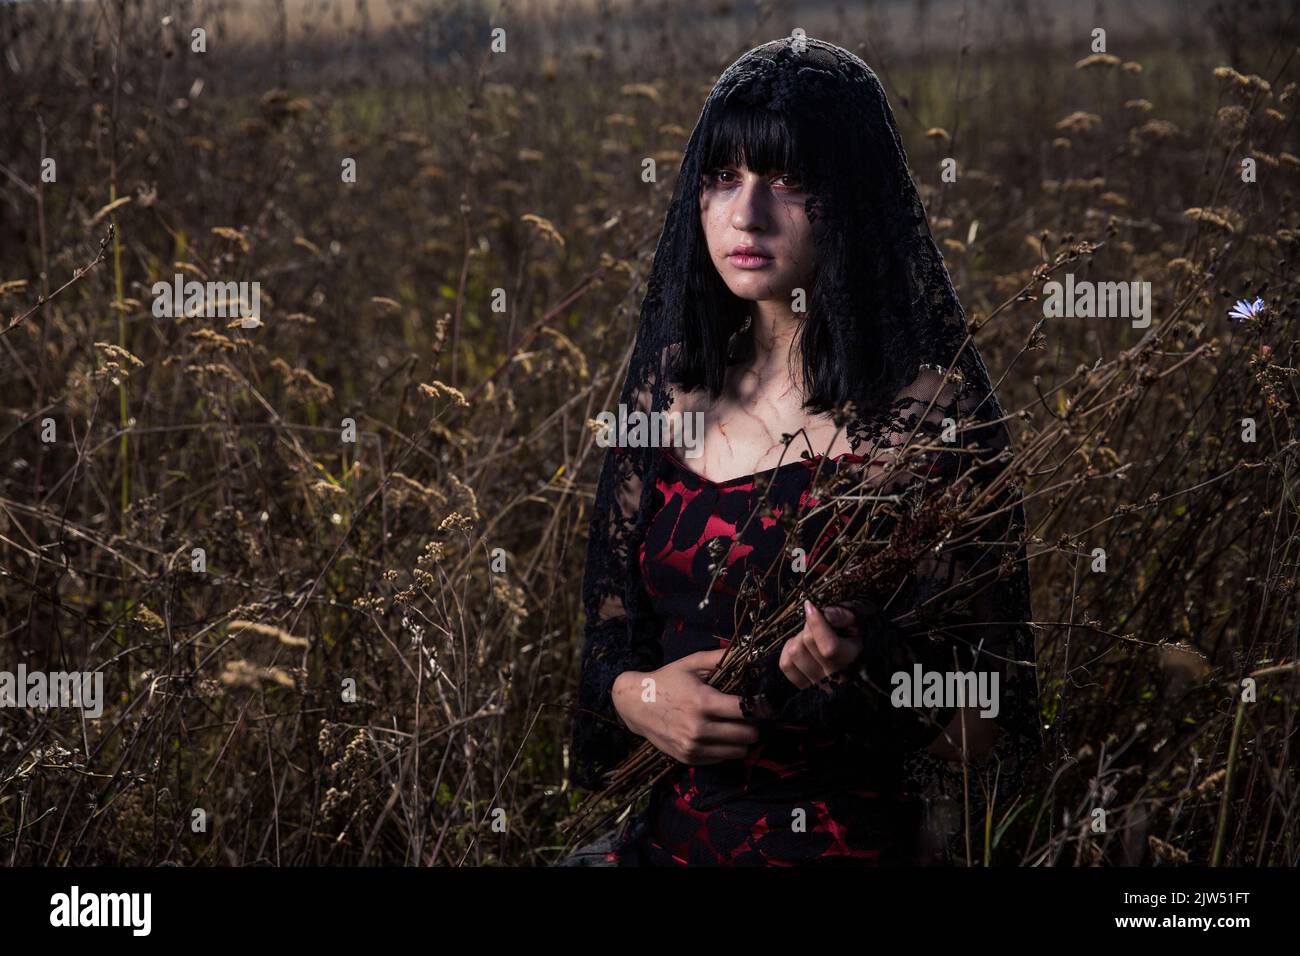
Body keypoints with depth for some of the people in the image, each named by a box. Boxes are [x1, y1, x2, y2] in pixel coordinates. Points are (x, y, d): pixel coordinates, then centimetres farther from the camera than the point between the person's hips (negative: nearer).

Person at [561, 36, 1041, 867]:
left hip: (852, 839, -4)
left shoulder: (929, 411, -8)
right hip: (669, 832, 4)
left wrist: (866, 674, -25)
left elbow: (991, 727, -7)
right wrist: (631, 694, -5)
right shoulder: (672, 385, 7)